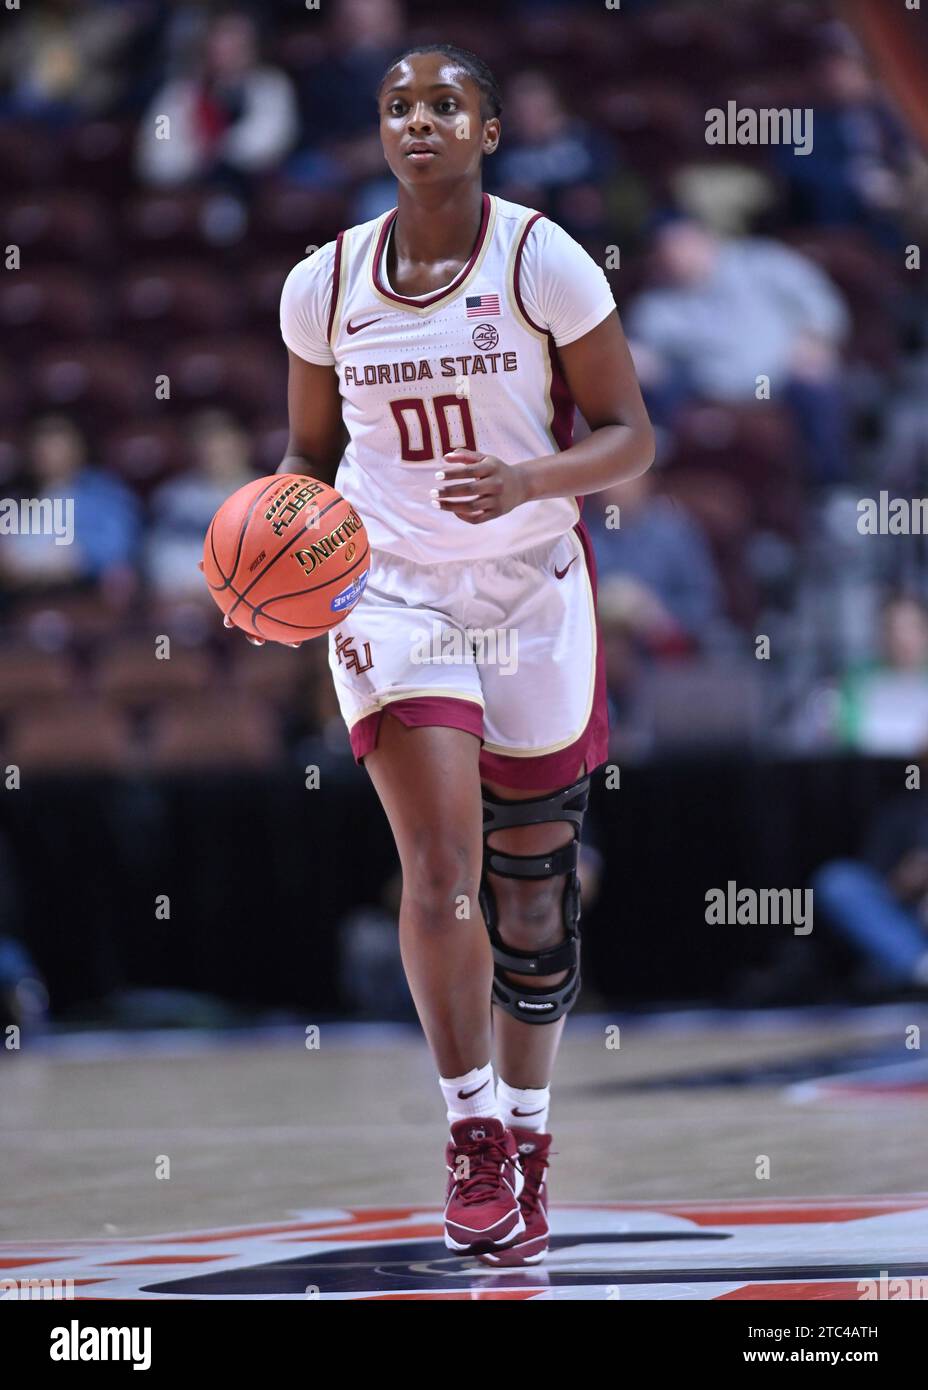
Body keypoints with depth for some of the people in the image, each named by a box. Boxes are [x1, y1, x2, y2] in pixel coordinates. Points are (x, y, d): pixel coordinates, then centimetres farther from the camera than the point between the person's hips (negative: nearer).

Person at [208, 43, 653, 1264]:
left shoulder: (542, 261, -8)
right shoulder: (325, 285, 0)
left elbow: (631, 437, -6)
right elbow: (312, 450, 14)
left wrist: (533, 479, -25)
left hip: (532, 591, -1)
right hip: (392, 587, 1)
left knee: (533, 888, 7)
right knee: (440, 870, -15)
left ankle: (527, 1142, 22)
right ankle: (473, 1132, -1)